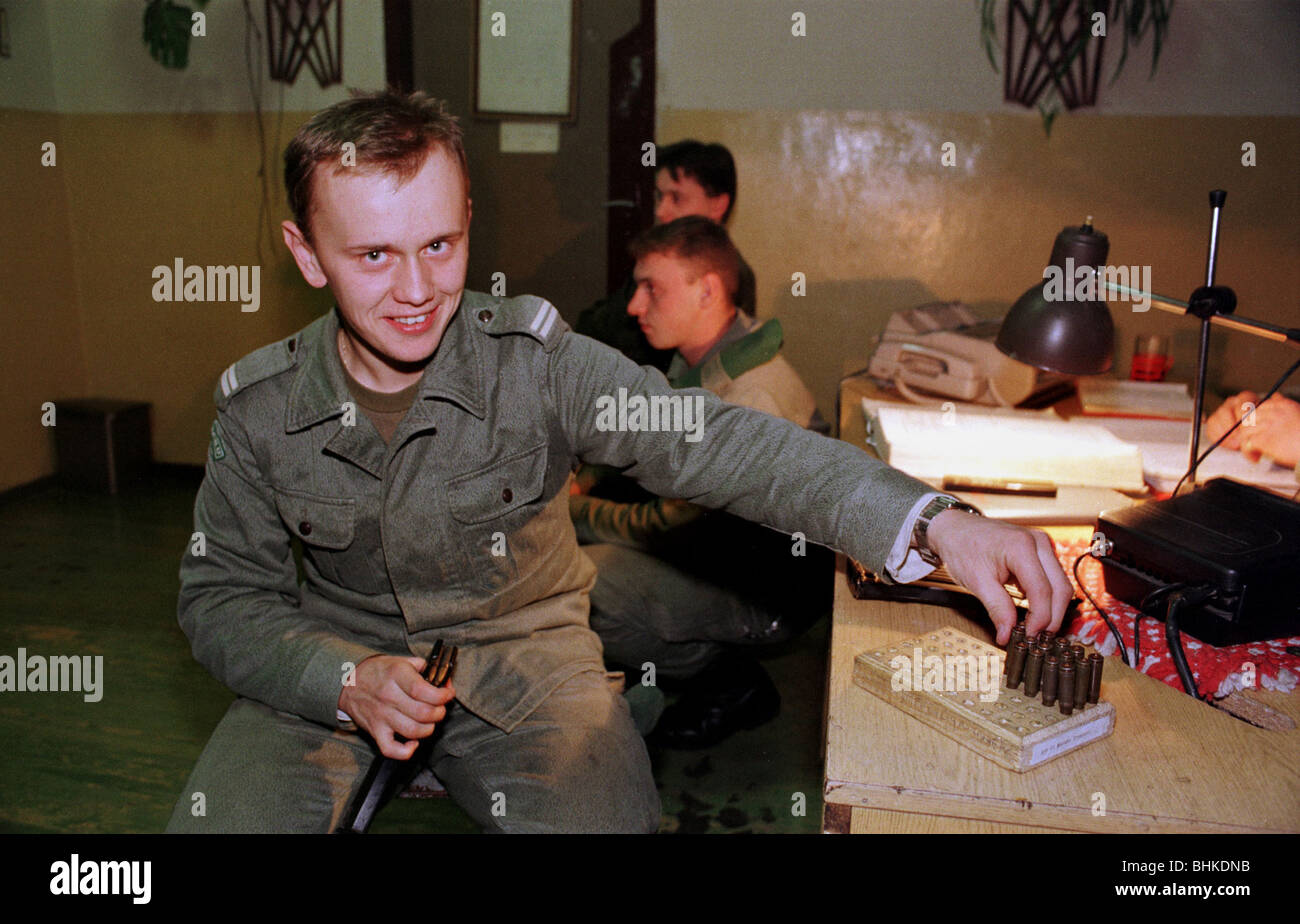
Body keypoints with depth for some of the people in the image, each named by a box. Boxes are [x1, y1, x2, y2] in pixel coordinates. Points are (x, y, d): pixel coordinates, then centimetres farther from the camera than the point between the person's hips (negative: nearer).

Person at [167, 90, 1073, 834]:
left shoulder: (533, 360, -17)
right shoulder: (259, 407, -9)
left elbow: (711, 442, -26)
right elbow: (223, 597, -2)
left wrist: (934, 522, -37)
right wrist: (348, 678, -22)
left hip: (524, 648, -1)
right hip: (332, 659, 2)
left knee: (604, 815, -22)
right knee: (219, 820, -18)